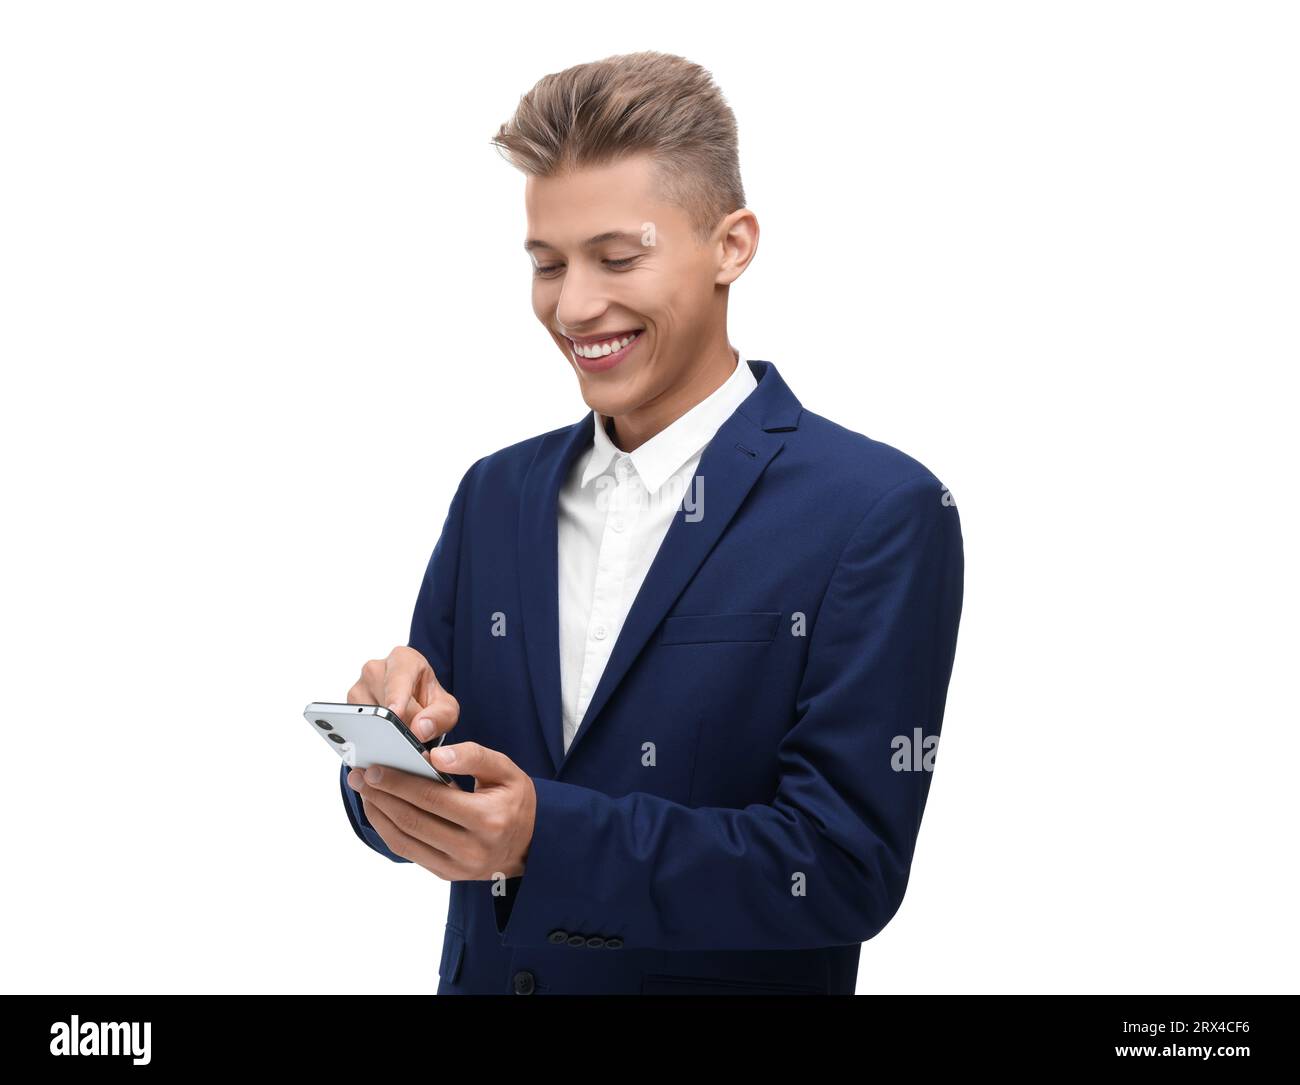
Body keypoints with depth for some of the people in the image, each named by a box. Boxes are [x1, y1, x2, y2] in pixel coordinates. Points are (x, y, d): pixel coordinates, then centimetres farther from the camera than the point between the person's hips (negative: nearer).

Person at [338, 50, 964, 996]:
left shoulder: (882, 515, -16)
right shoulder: (495, 494, 2)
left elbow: (848, 864, -20)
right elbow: (427, 809, 3)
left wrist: (545, 835, -30)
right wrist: (396, 733, -19)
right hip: (484, 973, 5)